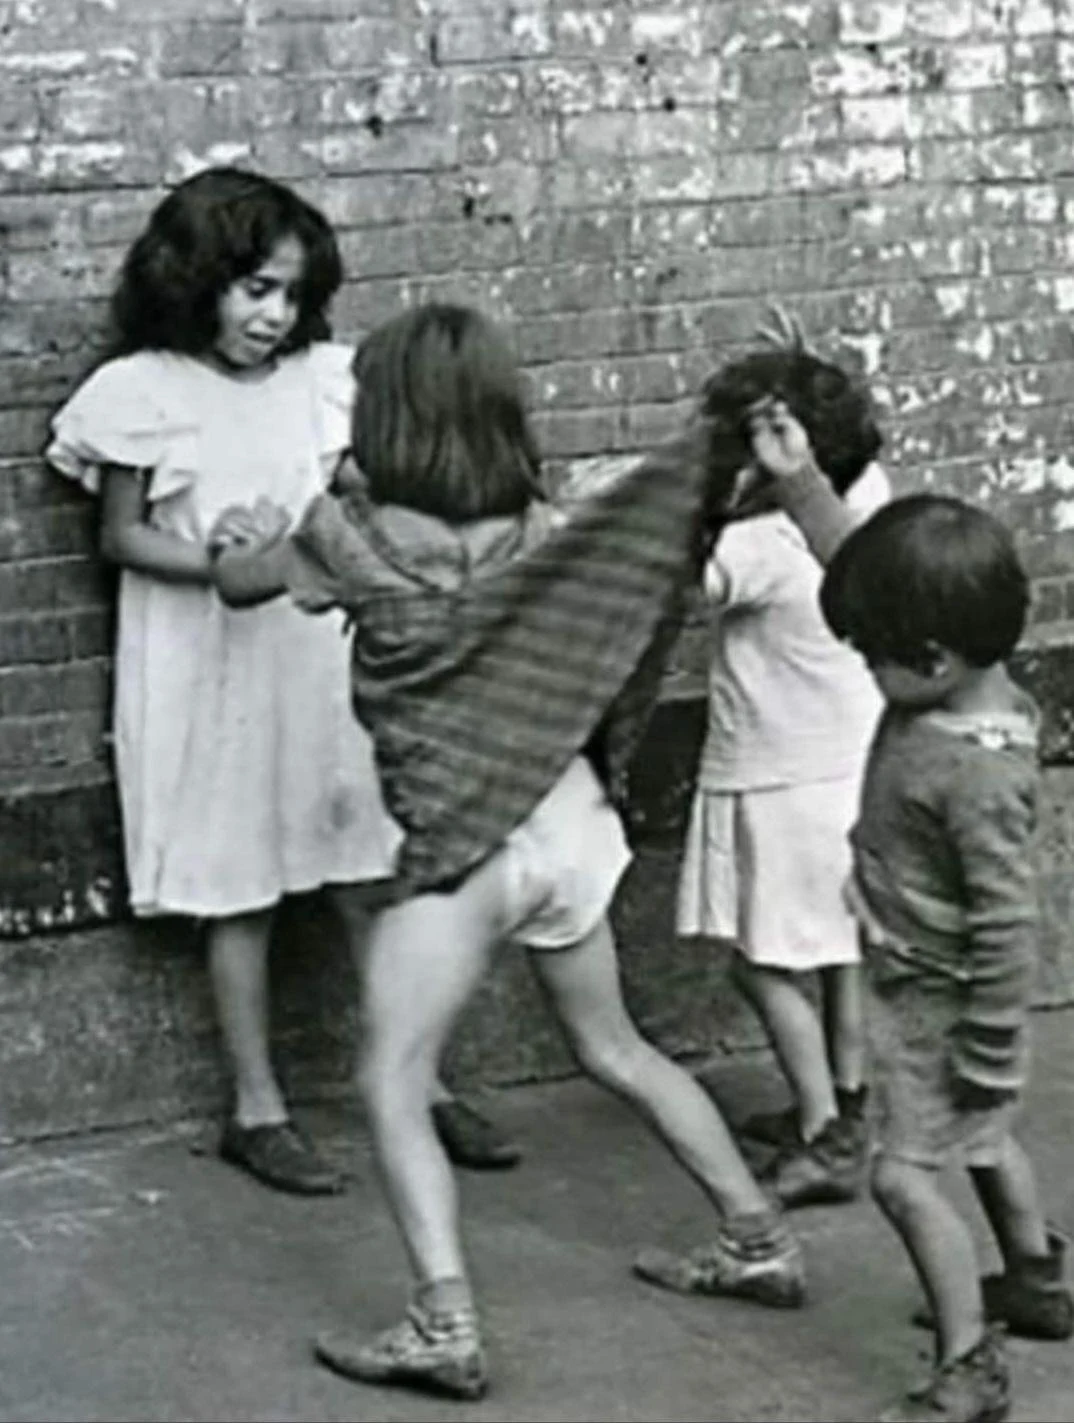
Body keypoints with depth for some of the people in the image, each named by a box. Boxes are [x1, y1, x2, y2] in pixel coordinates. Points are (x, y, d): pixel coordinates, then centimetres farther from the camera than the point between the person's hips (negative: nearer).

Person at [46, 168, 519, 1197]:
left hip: (322, 658, 3)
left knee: (376, 877, 6)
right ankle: (256, 1110, 16)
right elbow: (121, 536, -4)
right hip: (208, 669, -3)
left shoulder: (318, 380, 1)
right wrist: (218, 562, -20)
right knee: (237, 892, 6)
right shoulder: (143, 393, -8)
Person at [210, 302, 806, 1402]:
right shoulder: (536, 528, 1)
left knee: (392, 1086, 0)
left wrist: (245, 537, 28)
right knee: (614, 1047, 23)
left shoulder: (350, 529, -9)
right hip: (568, 819, 6)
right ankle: (757, 1241, 30)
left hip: (464, 845, -6)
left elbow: (236, 582, 9)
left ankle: (443, 1329, -11)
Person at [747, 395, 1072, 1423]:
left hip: (937, 998, -10)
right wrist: (799, 483, -4)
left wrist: (987, 1059, -23)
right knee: (984, 1143, 26)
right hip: (913, 979, 10)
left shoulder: (979, 773, -34)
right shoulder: (951, 686, -9)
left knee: (906, 1172, -6)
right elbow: (859, 565, 4)